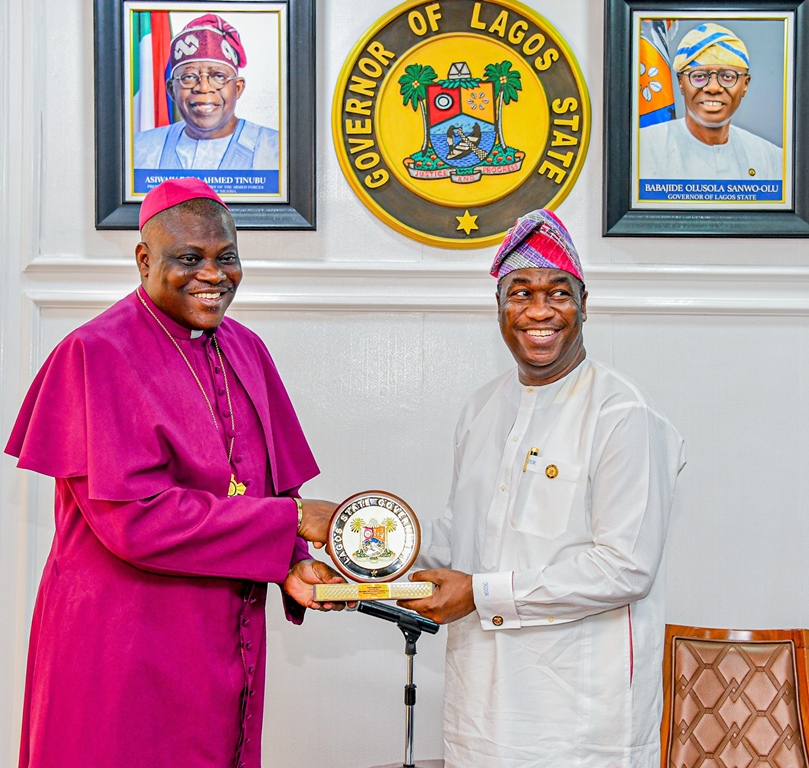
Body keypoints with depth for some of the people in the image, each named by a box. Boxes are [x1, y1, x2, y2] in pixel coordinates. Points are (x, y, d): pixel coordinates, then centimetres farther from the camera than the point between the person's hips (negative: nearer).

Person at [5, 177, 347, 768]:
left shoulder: (245, 351, 9)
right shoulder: (98, 354, -12)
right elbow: (134, 518, -21)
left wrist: (292, 565, -8)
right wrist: (292, 520, -18)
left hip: (224, 644, 6)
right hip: (125, 647, -6)